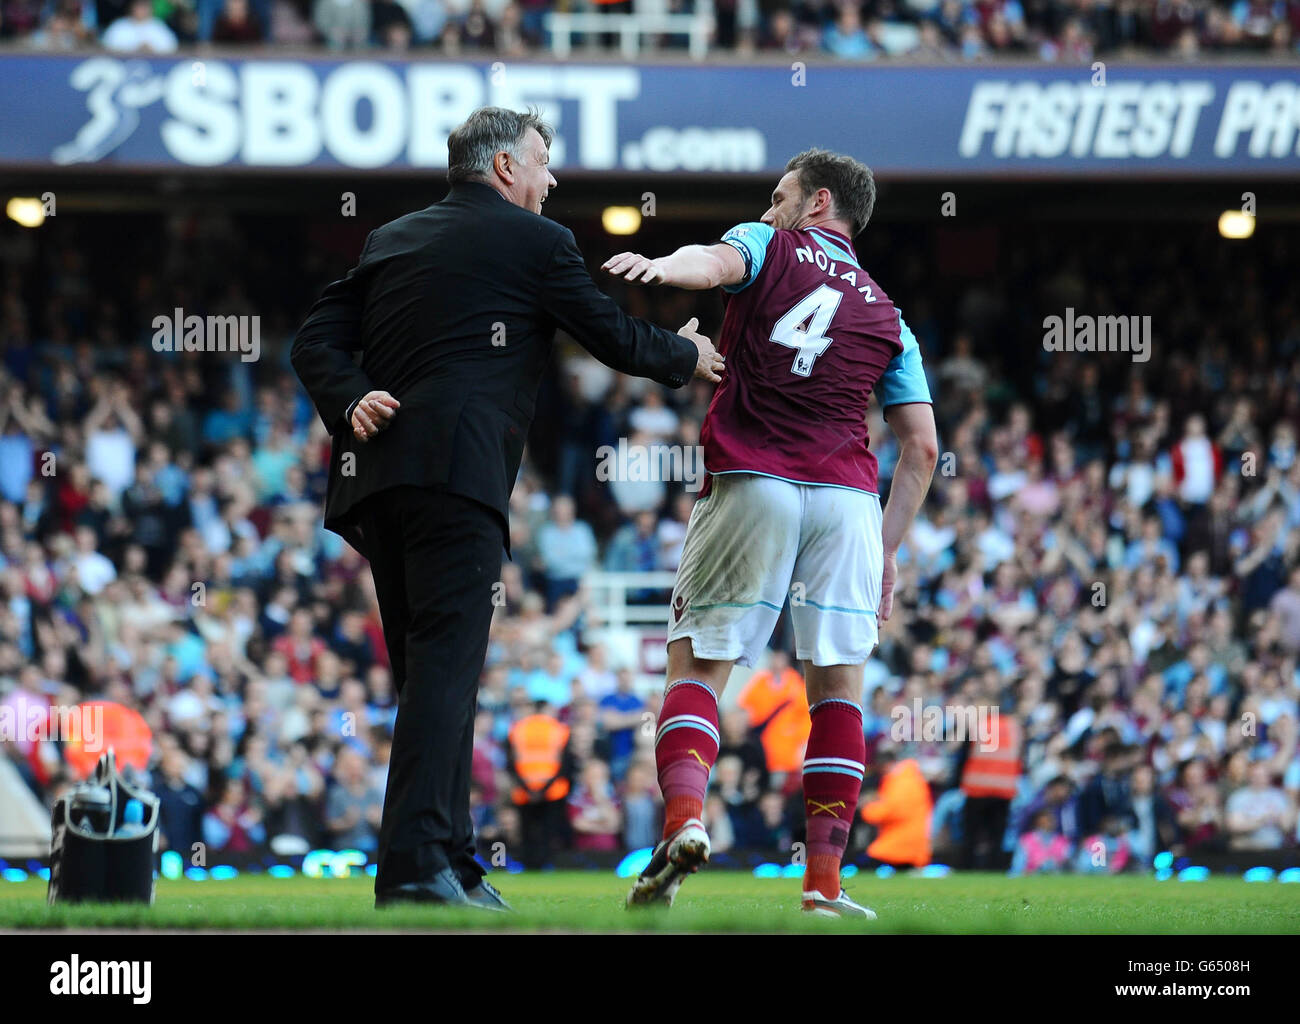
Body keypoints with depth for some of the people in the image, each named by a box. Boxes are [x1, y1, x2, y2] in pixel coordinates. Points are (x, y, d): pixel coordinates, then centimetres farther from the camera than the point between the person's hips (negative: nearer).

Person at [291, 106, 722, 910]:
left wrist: (351, 402, 1)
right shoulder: (534, 241, 4)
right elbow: (613, 336, 10)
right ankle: (416, 863, -22)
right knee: (448, 661, -12)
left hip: (377, 473, 7)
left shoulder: (391, 240, 22)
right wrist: (688, 356, 27)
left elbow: (317, 342, 14)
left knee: (431, 671, 11)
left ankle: (452, 862, 11)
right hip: (457, 472, -7)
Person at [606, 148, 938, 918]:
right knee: (838, 690, 5)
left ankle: (684, 818, -24)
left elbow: (717, 260, -12)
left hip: (752, 481, -3)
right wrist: (889, 551, 20)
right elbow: (922, 447, 16)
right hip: (847, 498, 3)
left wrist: (664, 266, -33)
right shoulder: (886, 315, 23)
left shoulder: (770, 248, 14)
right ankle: (825, 881, -3)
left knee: (697, 666, 1)